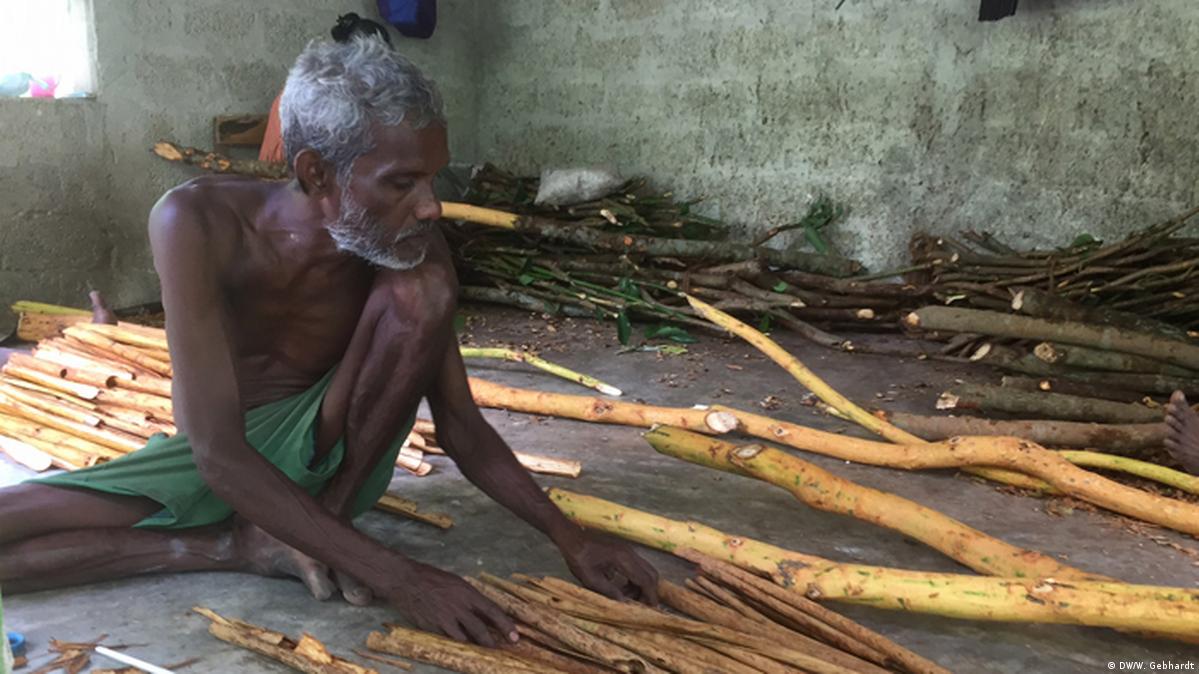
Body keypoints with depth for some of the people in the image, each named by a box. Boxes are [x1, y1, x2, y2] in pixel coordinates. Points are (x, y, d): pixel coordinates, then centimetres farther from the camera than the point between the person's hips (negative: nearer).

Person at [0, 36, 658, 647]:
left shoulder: (414, 243, -19)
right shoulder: (198, 223, -29)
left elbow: (462, 429, -11)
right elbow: (219, 456, -33)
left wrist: (569, 536, -25)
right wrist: (395, 575, -38)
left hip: (330, 451, 1)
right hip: (213, 461, -1)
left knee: (424, 288, -27)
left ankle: (327, 518, -15)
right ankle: (251, 545, -14)